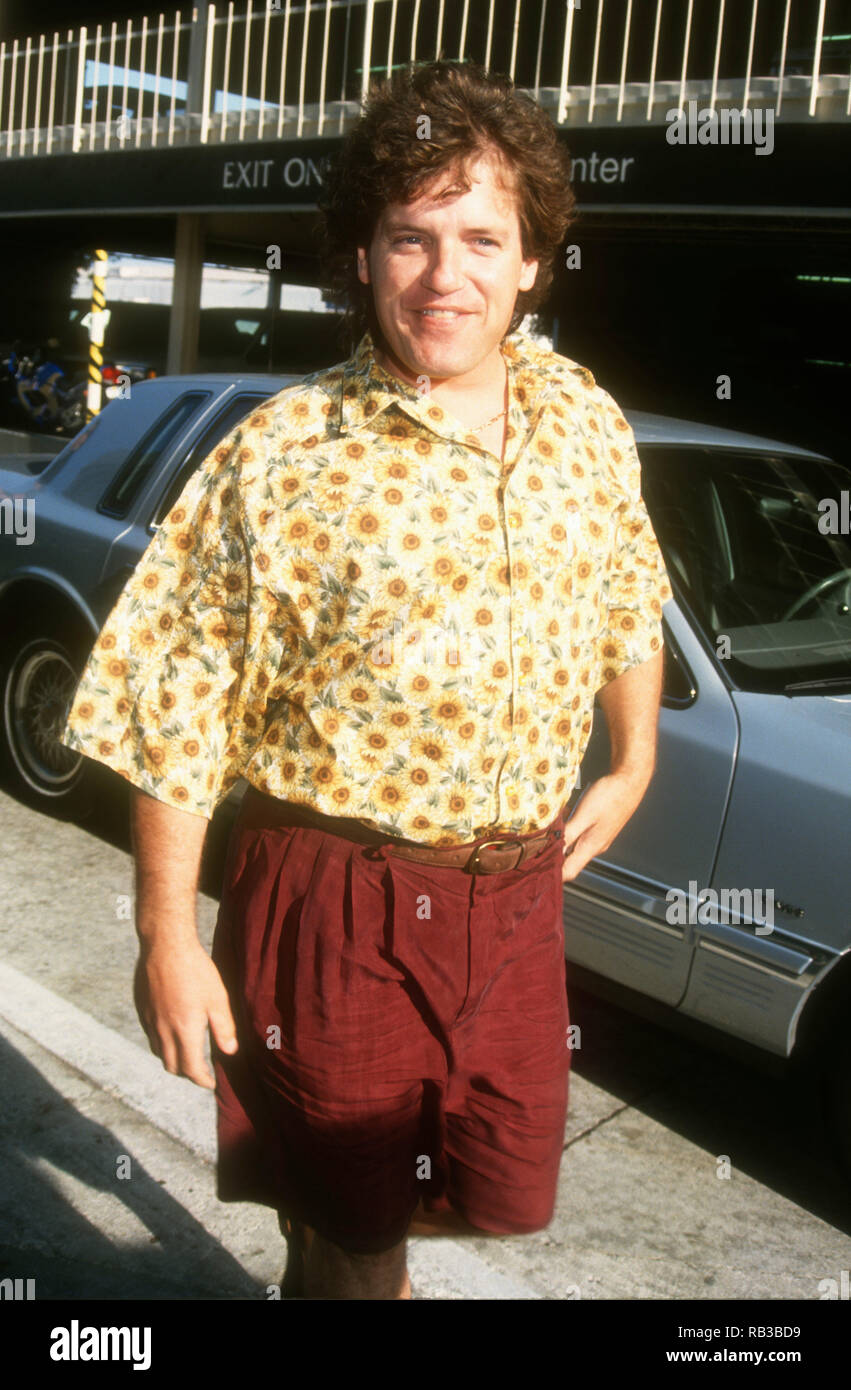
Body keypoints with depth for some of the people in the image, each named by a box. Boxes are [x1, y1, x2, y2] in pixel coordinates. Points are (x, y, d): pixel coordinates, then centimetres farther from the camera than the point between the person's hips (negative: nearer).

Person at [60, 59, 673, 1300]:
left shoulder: (587, 423, 1)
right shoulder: (282, 458, -15)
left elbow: (631, 602, 18)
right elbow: (178, 711, -13)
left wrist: (633, 765, 19)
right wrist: (166, 934, -11)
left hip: (518, 896, 5)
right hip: (341, 912, -4)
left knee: (504, 1195, 18)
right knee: (352, 1237, 12)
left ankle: (361, 1232, 49)